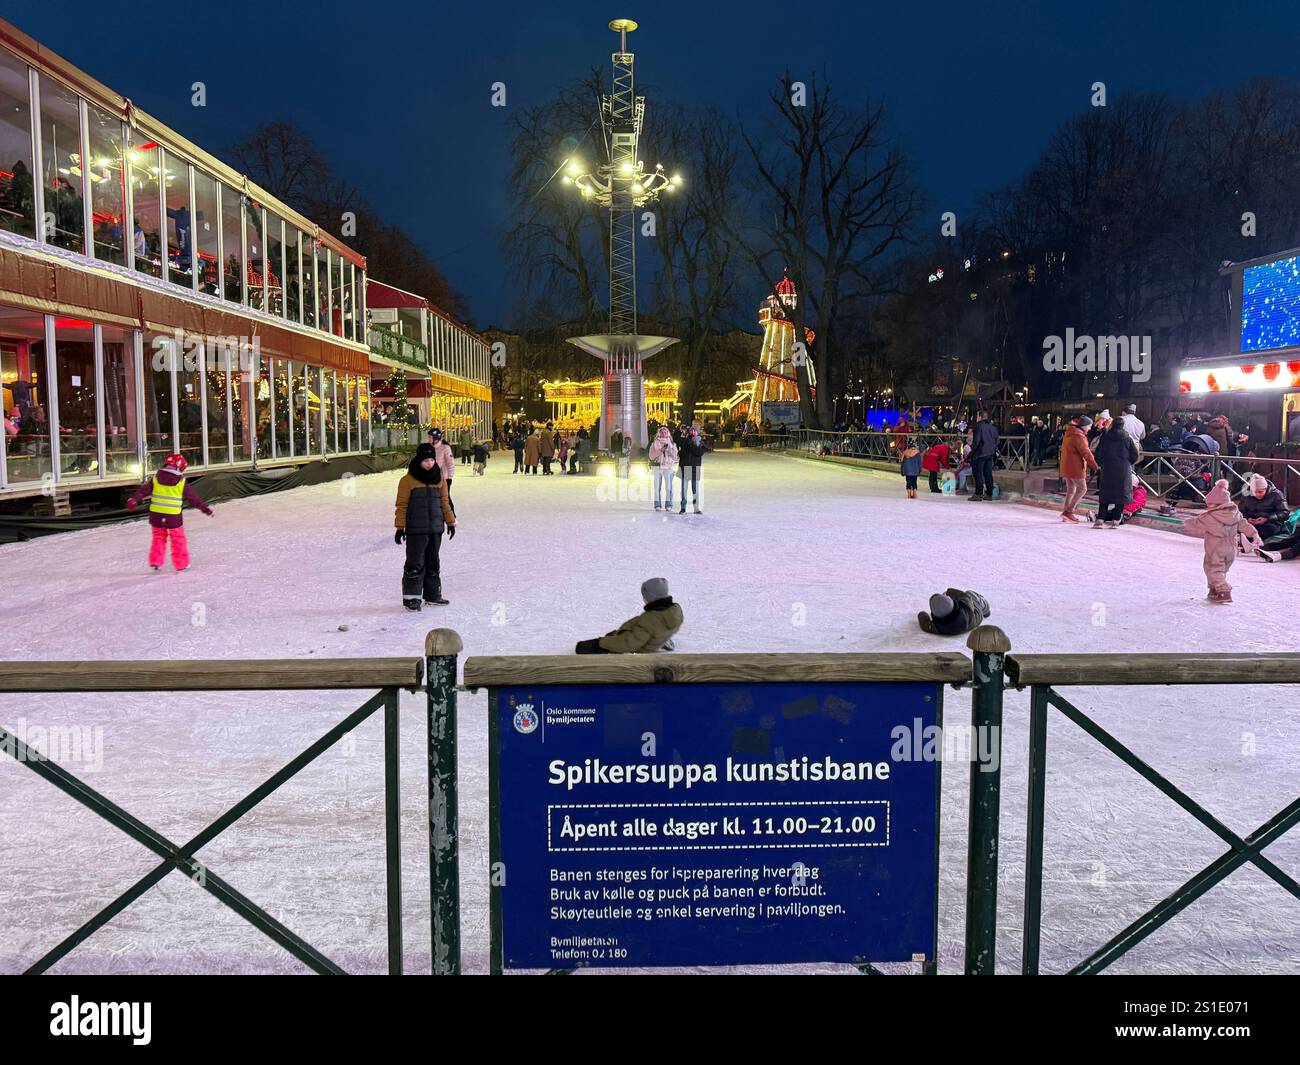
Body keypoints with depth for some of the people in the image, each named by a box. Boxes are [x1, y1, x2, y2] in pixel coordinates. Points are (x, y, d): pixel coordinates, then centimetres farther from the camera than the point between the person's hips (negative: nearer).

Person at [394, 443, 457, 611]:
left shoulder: (439, 479, 9)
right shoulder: (408, 480, -7)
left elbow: (445, 502, 15)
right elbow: (401, 505, -6)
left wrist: (450, 521, 14)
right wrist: (400, 527, -9)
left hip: (435, 528, 5)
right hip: (416, 530, -5)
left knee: (433, 562, 14)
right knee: (415, 563, -4)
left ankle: (432, 595, 24)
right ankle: (411, 597, 4)